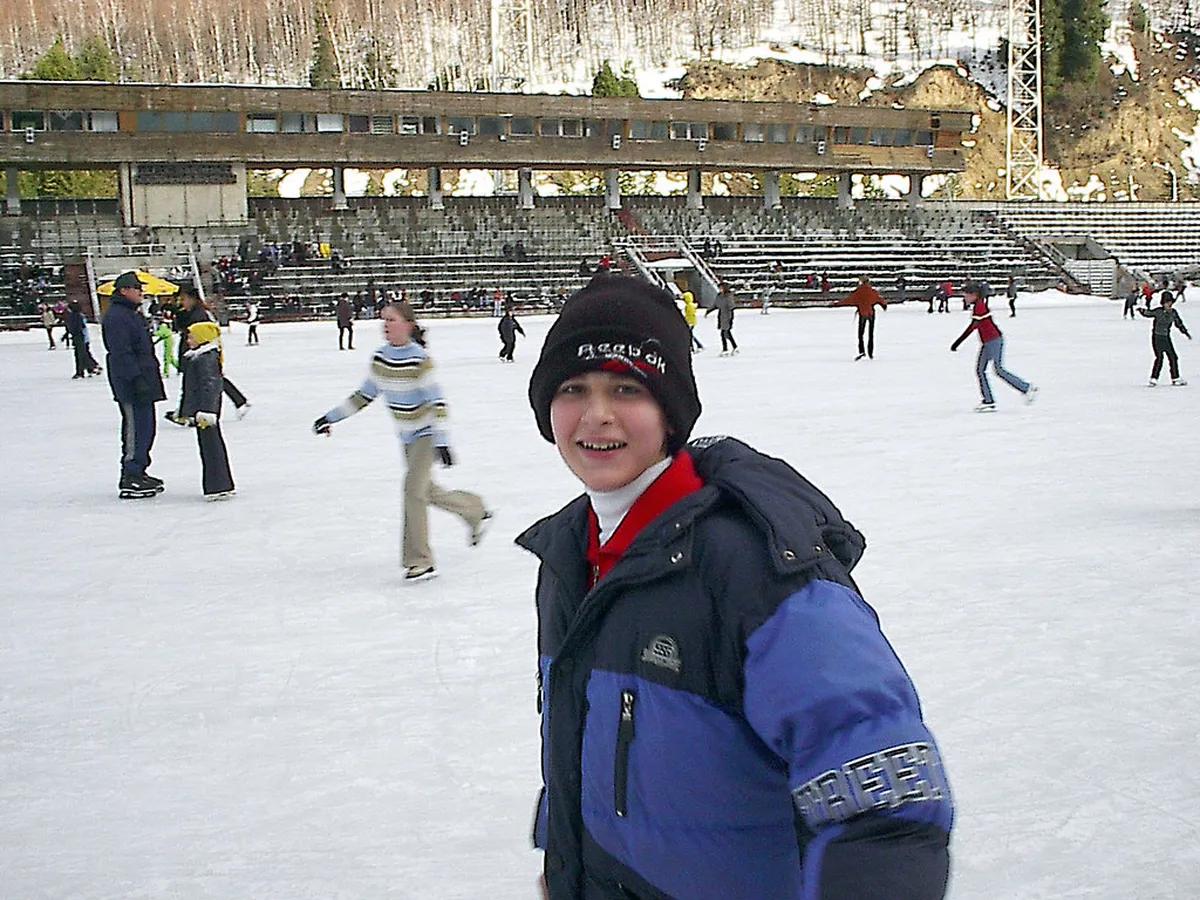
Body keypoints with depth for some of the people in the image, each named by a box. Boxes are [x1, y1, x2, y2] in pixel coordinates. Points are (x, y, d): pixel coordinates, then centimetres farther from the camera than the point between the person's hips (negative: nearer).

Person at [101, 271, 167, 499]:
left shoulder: (133, 314, 19)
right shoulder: (116, 316, -14)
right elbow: (121, 352, -22)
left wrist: (149, 376, 25)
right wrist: (137, 378, -25)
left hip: (142, 379, 11)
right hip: (131, 382, -11)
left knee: (144, 428, 15)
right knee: (136, 428, -10)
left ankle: (139, 472, 24)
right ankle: (130, 480, -8)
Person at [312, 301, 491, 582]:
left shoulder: (419, 359, -22)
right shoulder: (380, 358, -2)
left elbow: (437, 401, -23)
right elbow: (364, 395, 8)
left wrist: (442, 441, -30)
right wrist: (331, 417, 7)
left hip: (427, 433, -7)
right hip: (407, 435, 7)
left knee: (413, 488, -16)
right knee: (428, 492, 15)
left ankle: (420, 561, -8)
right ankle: (476, 512, 41)